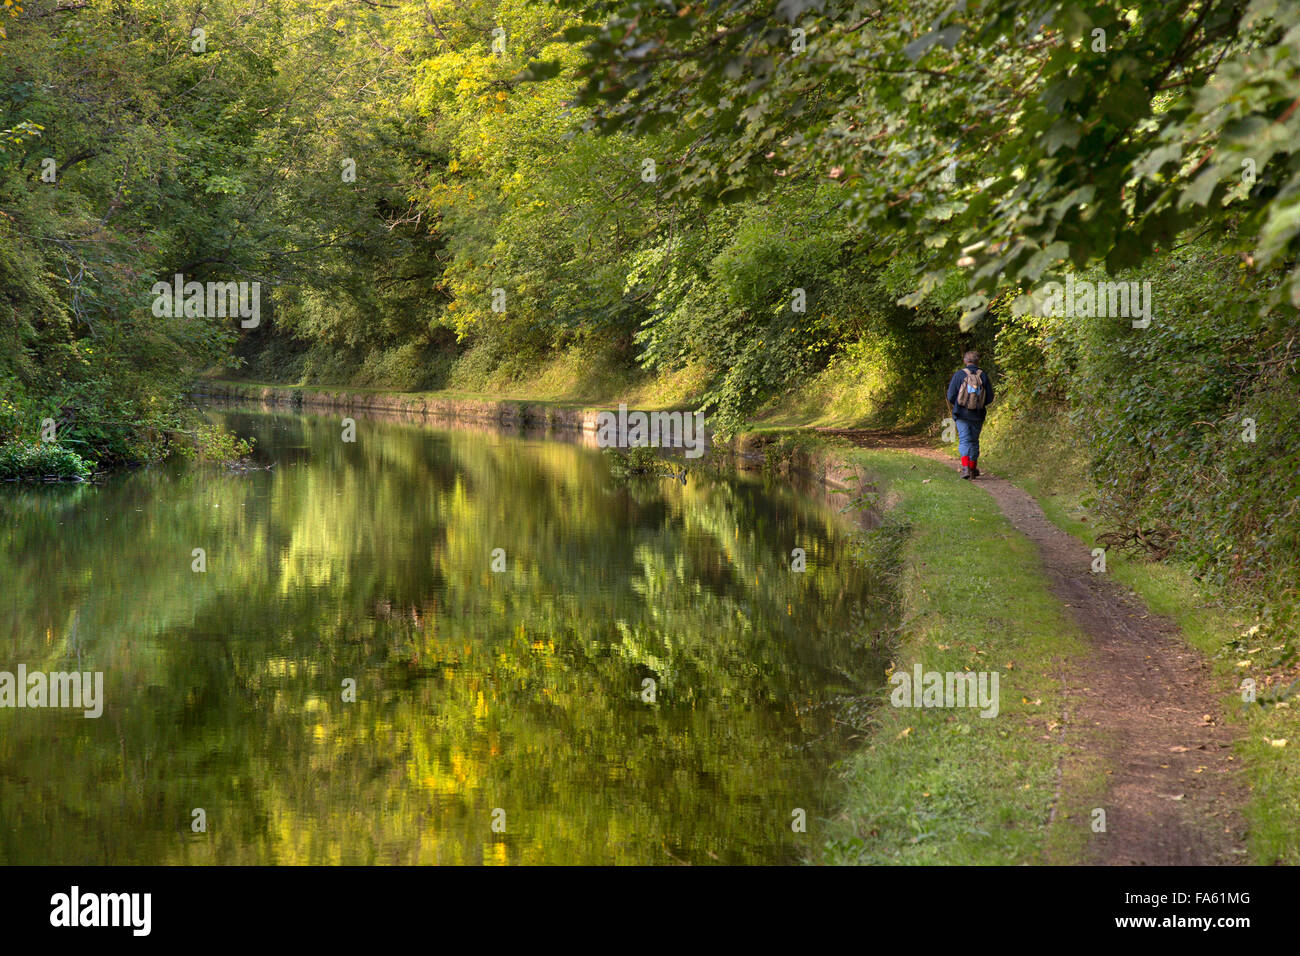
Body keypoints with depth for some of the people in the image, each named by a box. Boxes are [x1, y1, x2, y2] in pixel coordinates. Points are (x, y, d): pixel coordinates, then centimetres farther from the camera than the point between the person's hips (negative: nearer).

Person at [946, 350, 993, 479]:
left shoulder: (959, 374, -6)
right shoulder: (983, 376, -1)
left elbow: (951, 396, -6)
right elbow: (990, 398, 1)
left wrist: (956, 405, 15)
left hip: (962, 415, -2)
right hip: (977, 416, 2)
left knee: (964, 441, -3)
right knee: (974, 441, 14)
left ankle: (965, 467, -21)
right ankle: (973, 469, 20)